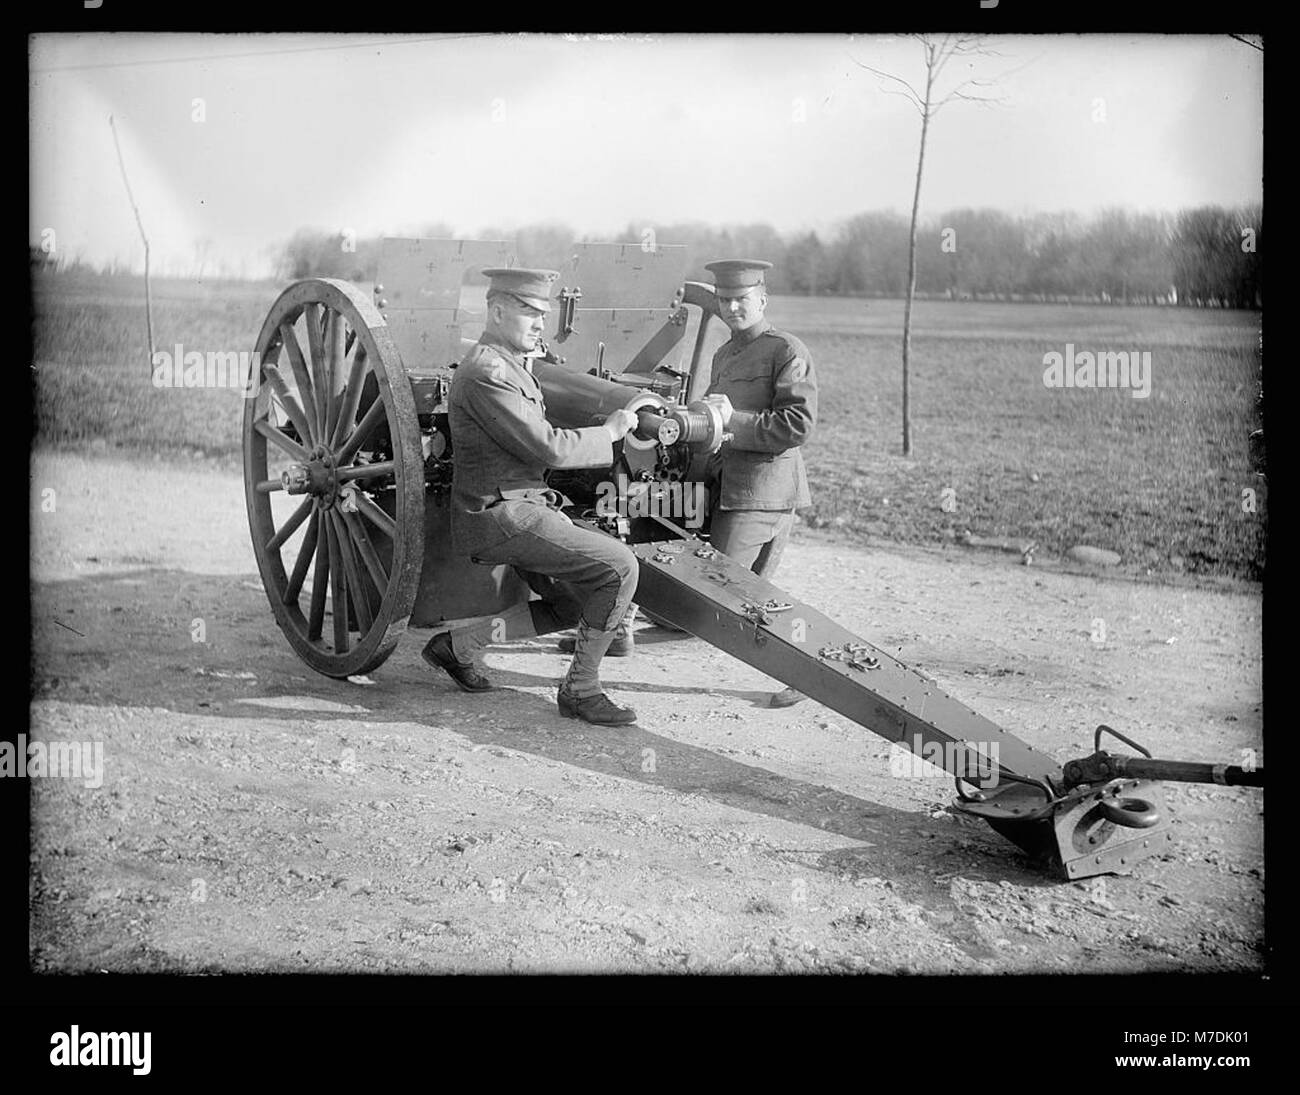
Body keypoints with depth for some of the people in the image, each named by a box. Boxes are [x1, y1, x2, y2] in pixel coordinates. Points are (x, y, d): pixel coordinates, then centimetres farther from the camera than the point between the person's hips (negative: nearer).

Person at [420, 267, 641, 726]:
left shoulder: (512, 365, 16)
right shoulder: (486, 373, -17)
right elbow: (548, 448, -21)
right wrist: (609, 432, -7)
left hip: (524, 507, 11)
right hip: (502, 516, -11)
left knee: (575, 607, 14)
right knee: (619, 566, -18)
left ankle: (458, 642, 18)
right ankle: (580, 688, -7)